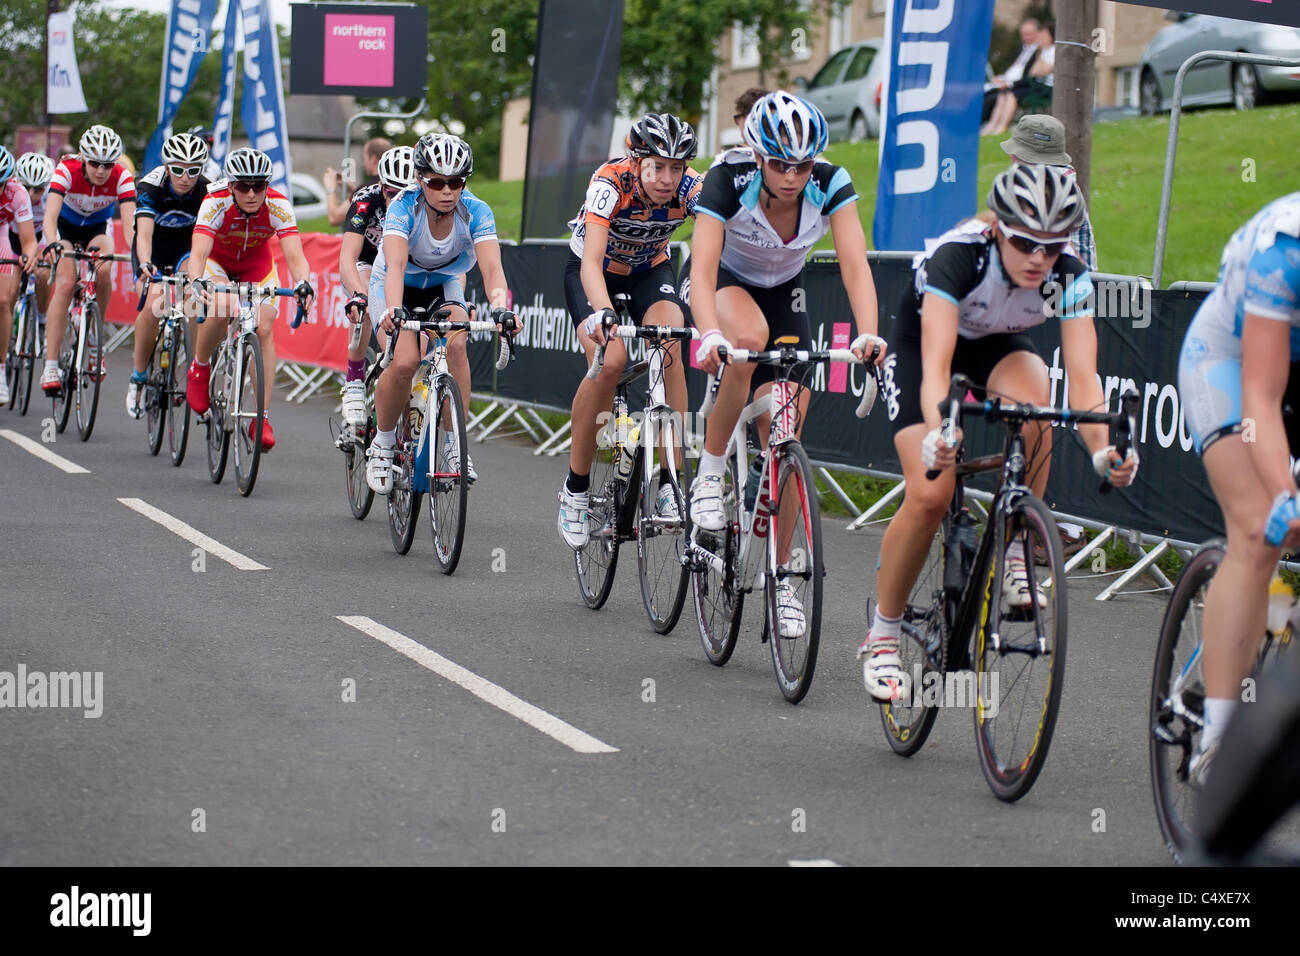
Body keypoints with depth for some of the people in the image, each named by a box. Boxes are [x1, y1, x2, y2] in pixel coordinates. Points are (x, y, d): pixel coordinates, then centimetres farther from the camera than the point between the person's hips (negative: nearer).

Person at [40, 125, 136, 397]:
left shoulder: (121, 178, -26)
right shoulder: (66, 171, -30)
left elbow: (129, 223, -35)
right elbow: (50, 216, -40)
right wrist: (51, 244, -60)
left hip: (97, 229, 2)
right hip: (65, 226, -1)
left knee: (103, 272, -29)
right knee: (65, 285, -23)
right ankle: (51, 367, -22)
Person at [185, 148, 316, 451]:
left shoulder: (279, 206, -29)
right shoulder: (215, 204, -33)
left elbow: (294, 255, -37)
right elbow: (198, 253, -43)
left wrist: (303, 283, -58)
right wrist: (197, 282, -64)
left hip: (257, 264, 2)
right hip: (216, 260, -2)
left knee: (264, 329, -17)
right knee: (222, 304, -33)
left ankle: (262, 418, -11)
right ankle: (200, 367, -5)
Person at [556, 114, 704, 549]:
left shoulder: (691, 190, -27)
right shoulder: (610, 183, -34)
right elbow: (591, 263, -45)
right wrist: (602, 314, -64)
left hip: (650, 271, 2)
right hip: (593, 272, -2)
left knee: (669, 351, -27)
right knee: (610, 362, -26)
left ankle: (669, 485, -21)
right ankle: (575, 489, -10)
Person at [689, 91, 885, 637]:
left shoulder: (831, 184, -26)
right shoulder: (727, 181, -32)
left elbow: (854, 264, -33)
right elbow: (703, 268, -40)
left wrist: (868, 333, -50)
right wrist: (710, 335, -58)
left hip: (784, 290, 2)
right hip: (725, 284, -2)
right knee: (750, 338, -39)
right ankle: (710, 476, -22)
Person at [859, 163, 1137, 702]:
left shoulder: (1069, 278, -28)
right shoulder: (958, 256, -38)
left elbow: (1082, 374, -35)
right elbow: (936, 364, -46)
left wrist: (1101, 448, -53)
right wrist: (936, 436, -65)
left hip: (997, 344, 3)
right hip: (919, 339, -3)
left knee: (1032, 408, -34)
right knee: (929, 496, -18)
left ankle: (1015, 560, -15)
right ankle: (882, 637, 1)